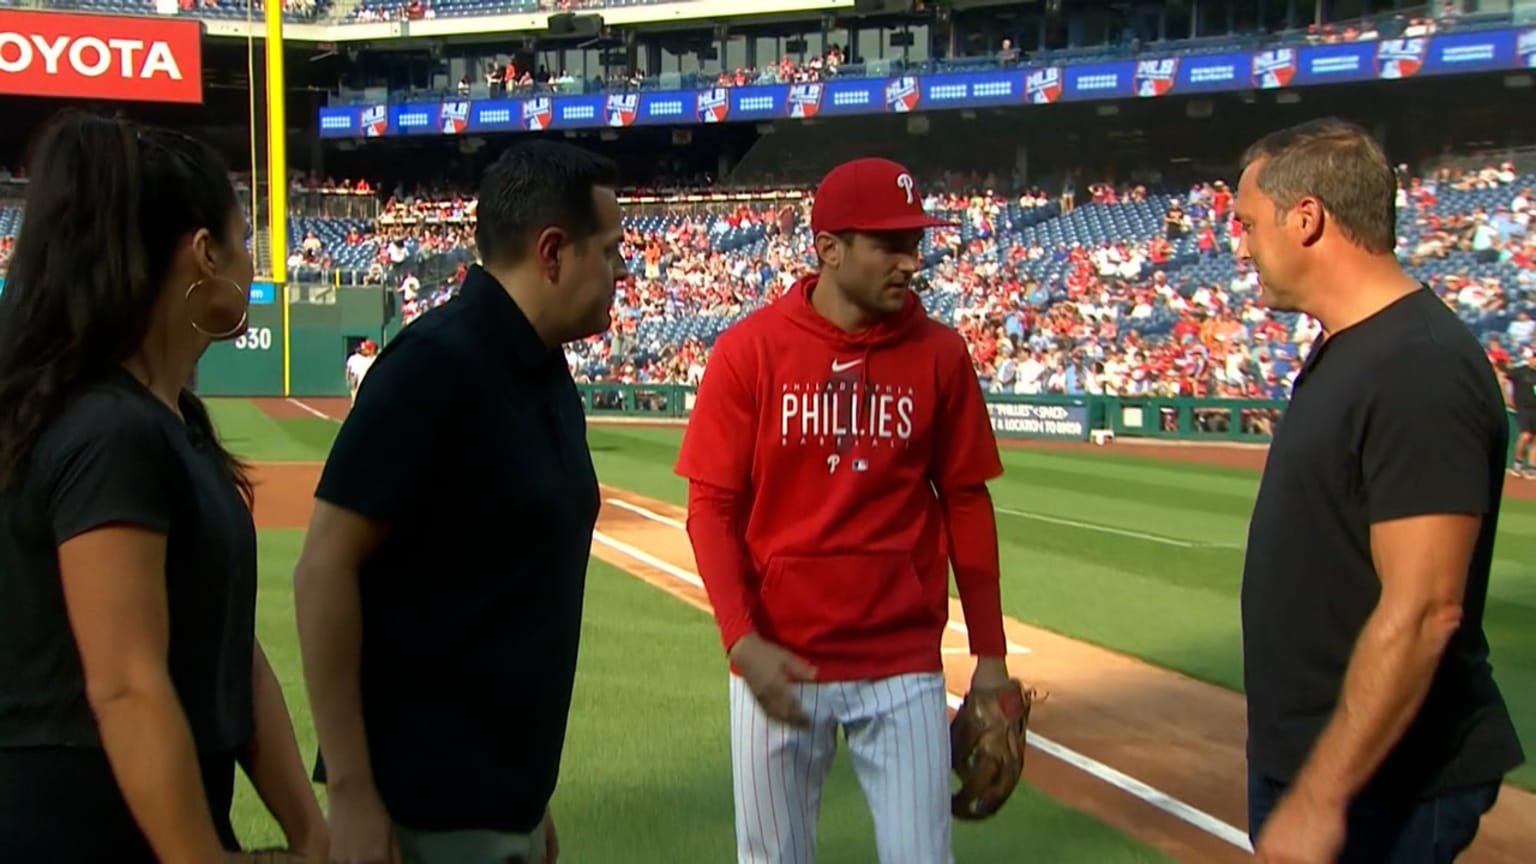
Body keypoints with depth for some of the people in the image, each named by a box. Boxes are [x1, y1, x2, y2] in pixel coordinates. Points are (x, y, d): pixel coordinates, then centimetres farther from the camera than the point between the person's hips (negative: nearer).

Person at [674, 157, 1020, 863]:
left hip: (904, 665, 1)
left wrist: (990, 652, 5)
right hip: (775, 662, -1)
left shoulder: (939, 354, -1)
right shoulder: (749, 350, -7)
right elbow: (712, 507, -4)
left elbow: (966, 502, 5)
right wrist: (741, 640, -15)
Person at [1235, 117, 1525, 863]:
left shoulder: (1418, 368, -22)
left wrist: (1320, 798, -26)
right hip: (1301, 751, 9)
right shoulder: (1342, 352, 10)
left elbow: (1421, 612, -26)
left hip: (1383, 784, -9)